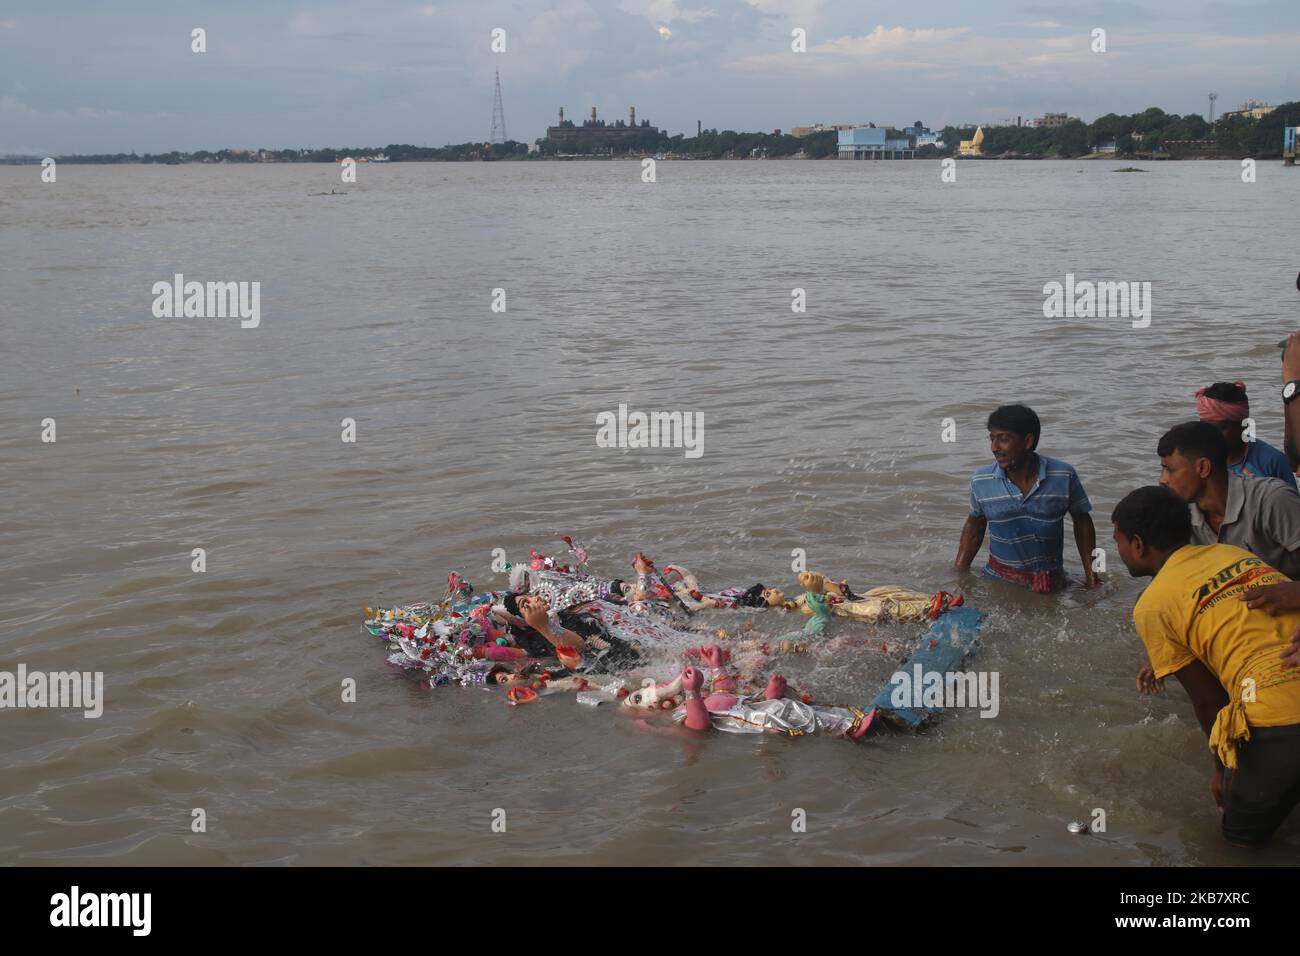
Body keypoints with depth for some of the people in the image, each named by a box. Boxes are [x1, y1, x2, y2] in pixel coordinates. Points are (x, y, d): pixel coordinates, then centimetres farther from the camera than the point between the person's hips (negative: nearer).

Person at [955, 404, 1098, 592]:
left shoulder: (1064, 476, -8)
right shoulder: (981, 482, -5)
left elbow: (1082, 521, 6)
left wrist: (1091, 575, 4)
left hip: (1051, 582, -1)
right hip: (998, 580, 1)